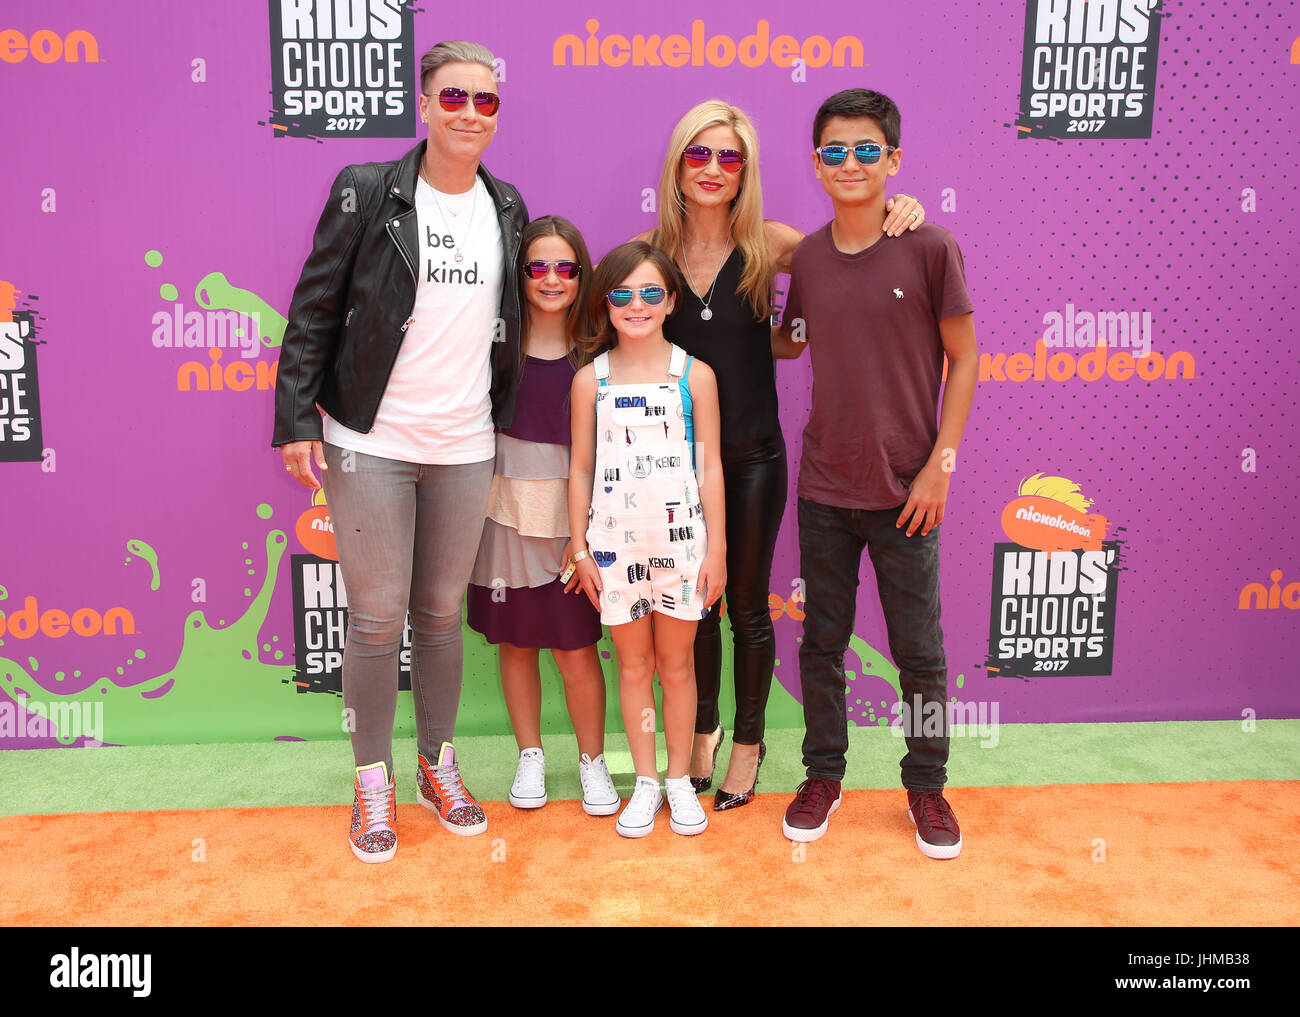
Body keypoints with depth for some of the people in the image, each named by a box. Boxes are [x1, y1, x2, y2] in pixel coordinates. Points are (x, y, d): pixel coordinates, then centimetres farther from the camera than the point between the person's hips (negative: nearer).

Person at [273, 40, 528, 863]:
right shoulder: (367, 193, -4)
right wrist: (296, 421, -8)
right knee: (377, 618, 4)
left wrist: (508, 423, 12)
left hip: (465, 449, 3)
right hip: (371, 443, -3)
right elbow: (314, 311, -3)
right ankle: (374, 782, 23)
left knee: (442, 613, 14)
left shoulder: (507, 208, 8)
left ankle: (438, 764, 32)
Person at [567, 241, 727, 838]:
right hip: (615, 542, 1)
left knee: (676, 665, 11)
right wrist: (580, 549, 3)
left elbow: (710, 465, 1)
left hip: (681, 539, -1)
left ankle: (680, 779, 27)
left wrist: (716, 546, -1)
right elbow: (581, 468, 5)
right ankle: (645, 781, 26)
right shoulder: (591, 380, 1)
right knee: (633, 665, 11)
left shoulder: (694, 375, -1)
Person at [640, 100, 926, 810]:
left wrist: (899, 214, -19)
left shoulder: (768, 245, -7)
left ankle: (748, 740, 32)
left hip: (751, 457, -1)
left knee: (746, 607, 10)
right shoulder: (649, 250, -2)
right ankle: (703, 727, 38)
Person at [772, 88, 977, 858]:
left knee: (920, 649, 8)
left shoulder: (929, 246, -7)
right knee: (822, 642, 12)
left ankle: (928, 787, 28)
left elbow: (963, 358, -4)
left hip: (906, 487, -3)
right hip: (825, 485, 3)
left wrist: (939, 465, -8)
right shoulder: (806, 256, 3)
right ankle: (824, 776, 31)